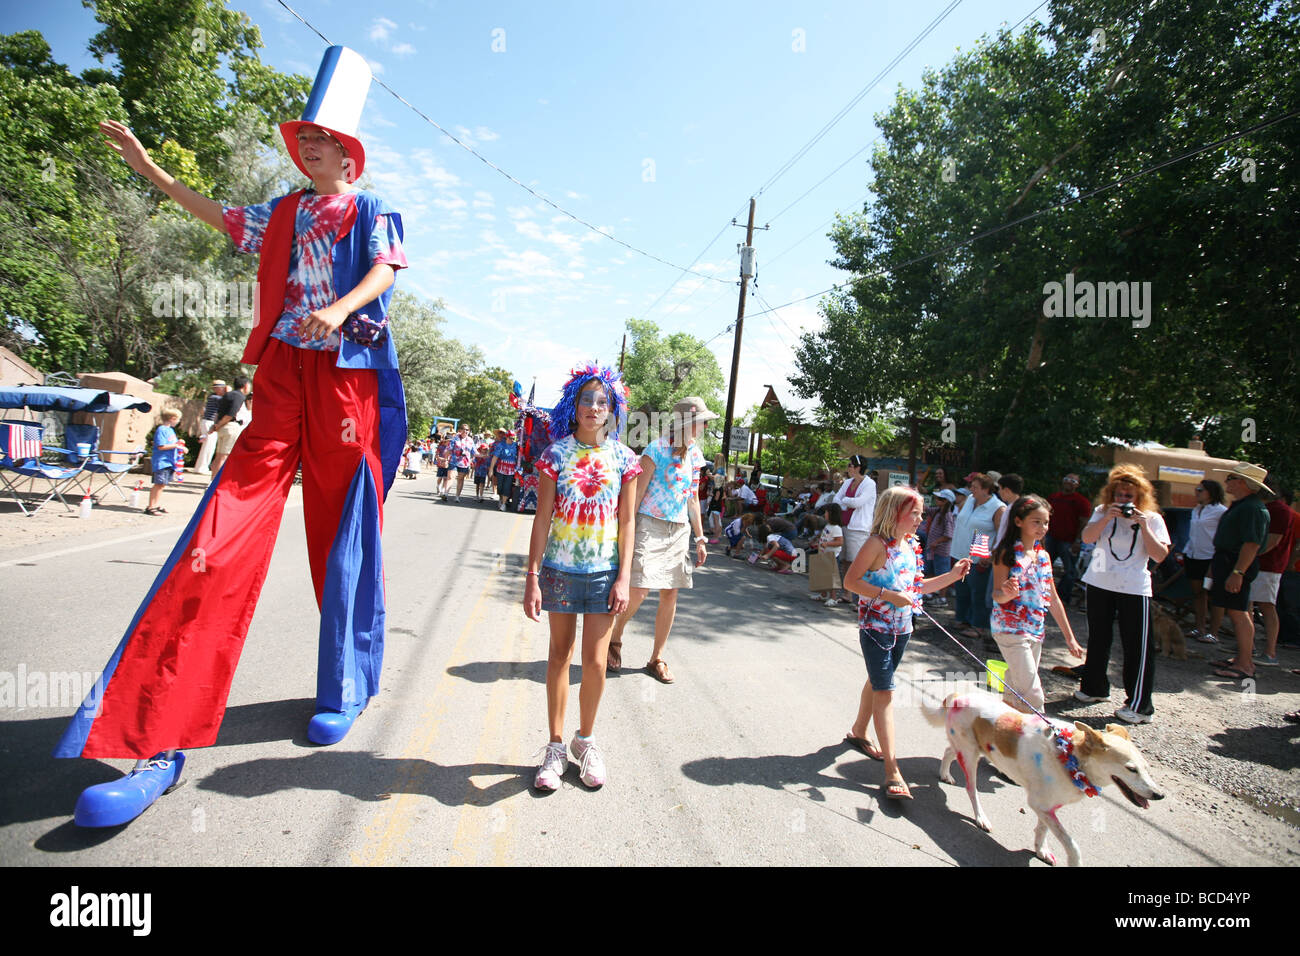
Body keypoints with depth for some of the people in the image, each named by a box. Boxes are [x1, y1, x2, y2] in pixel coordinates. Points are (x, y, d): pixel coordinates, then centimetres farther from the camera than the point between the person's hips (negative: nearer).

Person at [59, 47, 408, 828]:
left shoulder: (374, 214, 10)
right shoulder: (282, 213, 24)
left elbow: (385, 270, -8)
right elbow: (222, 218, 39)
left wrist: (340, 309, -27)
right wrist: (149, 167, 36)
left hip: (348, 374, -3)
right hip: (283, 374, 4)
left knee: (343, 530, -1)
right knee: (228, 529, -10)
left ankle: (348, 690, 17)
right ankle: (160, 737, -8)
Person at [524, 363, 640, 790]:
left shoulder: (623, 458, 0)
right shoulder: (556, 454, -3)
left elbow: (627, 521, 2)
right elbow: (542, 518, -2)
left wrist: (624, 577, -4)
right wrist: (532, 577, -6)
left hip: (605, 572, 0)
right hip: (560, 568, 0)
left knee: (595, 662, 0)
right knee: (559, 655, 11)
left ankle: (586, 740, 25)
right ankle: (556, 745, 26)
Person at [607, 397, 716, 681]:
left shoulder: (695, 455, 10)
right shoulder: (657, 449, -10)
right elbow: (637, 492, -10)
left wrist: (700, 538, 16)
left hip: (679, 531, 6)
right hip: (650, 526, -6)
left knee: (670, 595, 6)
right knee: (639, 590, -11)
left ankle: (657, 659, 20)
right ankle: (615, 639, 18)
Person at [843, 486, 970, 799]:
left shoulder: (912, 545, 7)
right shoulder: (878, 544, -16)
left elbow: (918, 586, 16)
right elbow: (851, 581, -18)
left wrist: (953, 575, 6)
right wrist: (889, 595, -24)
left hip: (901, 627, 8)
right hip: (875, 626, -8)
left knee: (877, 681, 20)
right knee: (884, 691, -7)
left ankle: (858, 732, 40)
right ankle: (892, 770, -5)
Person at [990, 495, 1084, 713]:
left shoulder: (1043, 556, 10)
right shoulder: (1007, 554, -10)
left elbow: (1053, 599, 15)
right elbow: (997, 596, -13)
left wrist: (1069, 637, 16)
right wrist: (1008, 593, -37)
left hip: (1036, 631, 7)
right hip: (1011, 629, -7)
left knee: (1015, 693, 13)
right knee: (1032, 696, -10)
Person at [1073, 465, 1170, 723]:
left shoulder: (1152, 518, 0)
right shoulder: (1102, 512, 6)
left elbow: (1160, 555, -9)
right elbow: (1087, 537, -8)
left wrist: (1143, 525, -16)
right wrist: (1107, 517, -18)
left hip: (1134, 588, -3)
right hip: (1099, 583, 3)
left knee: (1137, 646, -3)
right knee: (1097, 639, 15)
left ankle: (1139, 706, 5)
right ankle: (1094, 687, 32)